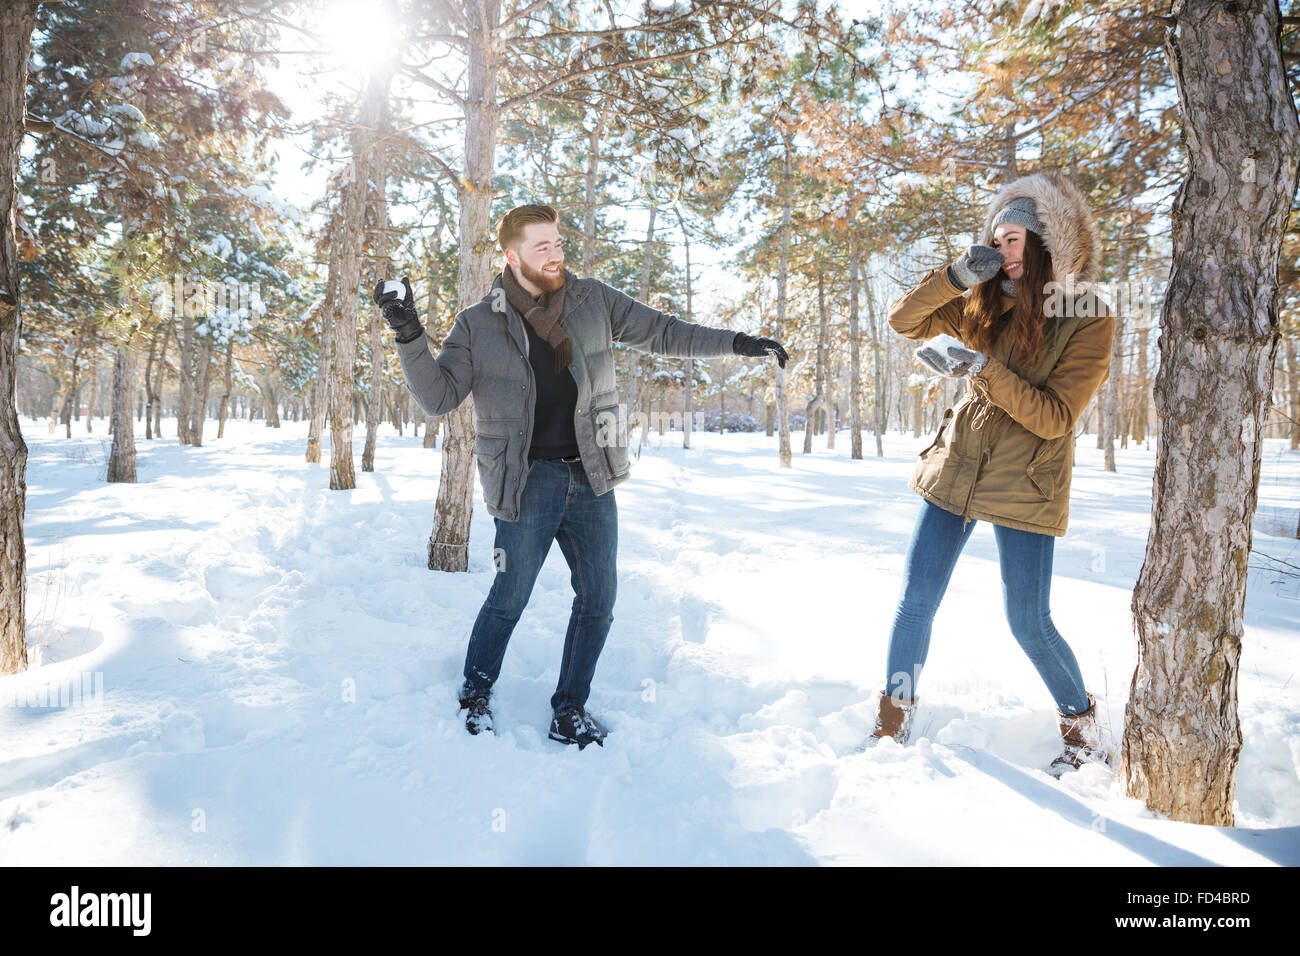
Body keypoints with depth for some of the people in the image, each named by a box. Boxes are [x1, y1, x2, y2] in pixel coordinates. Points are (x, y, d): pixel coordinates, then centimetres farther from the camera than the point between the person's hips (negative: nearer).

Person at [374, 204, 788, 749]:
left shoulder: (593, 302, 4)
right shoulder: (478, 326, -2)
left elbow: (662, 334, 10)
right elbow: (439, 397, -5)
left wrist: (736, 343, 5)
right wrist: (409, 337, -19)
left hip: (591, 481, 4)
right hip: (527, 484, -3)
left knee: (598, 601, 7)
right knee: (509, 600, 3)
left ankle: (569, 711, 26)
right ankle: (475, 695, 31)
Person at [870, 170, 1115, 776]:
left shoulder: (1089, 322, -9)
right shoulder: (986, 309, 5)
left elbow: (1053, 417, -16)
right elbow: (904, 320, 4)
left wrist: (978, 367, -24)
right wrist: (958, 274, -12)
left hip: (1024, 488, -4)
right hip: (954, 471, 4)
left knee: (1029, 623, 1)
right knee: (915, 602, 4)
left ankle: (1083, 733, 25)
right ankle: (892, 726, 20)